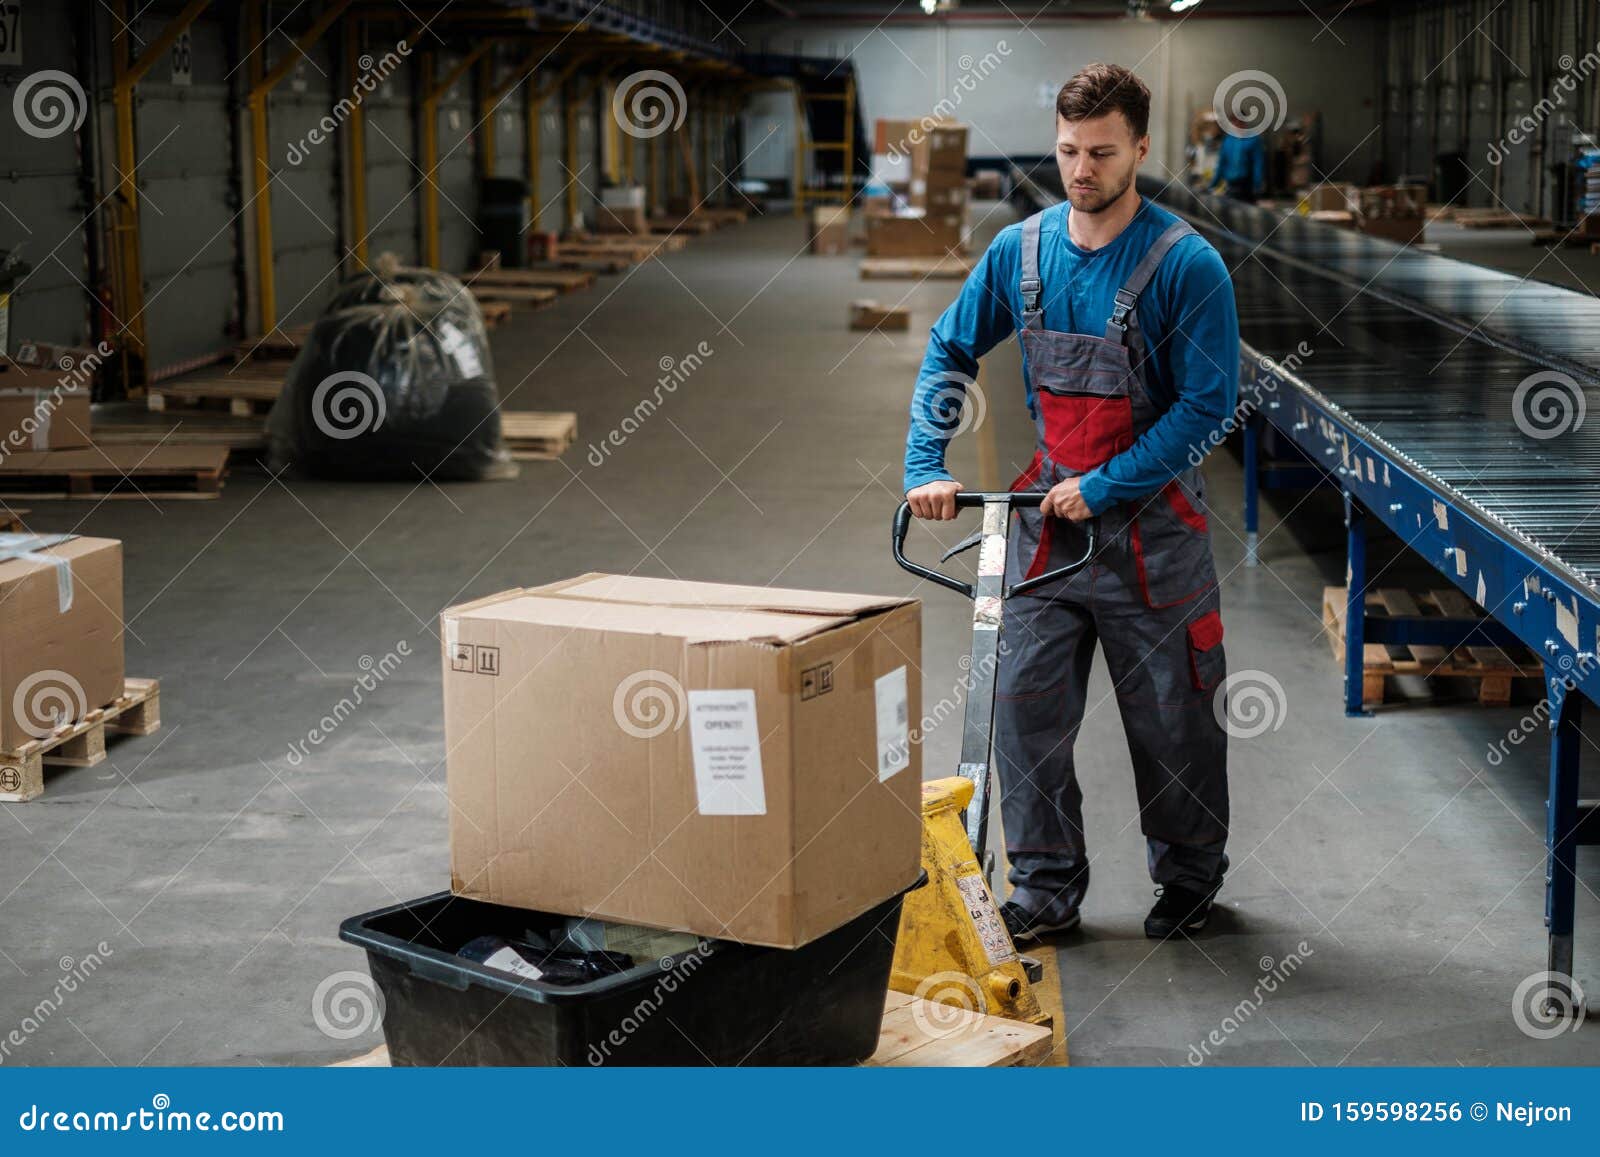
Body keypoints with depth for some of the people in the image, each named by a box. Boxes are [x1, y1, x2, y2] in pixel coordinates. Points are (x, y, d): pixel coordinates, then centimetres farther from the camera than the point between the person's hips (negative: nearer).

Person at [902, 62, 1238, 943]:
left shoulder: (1187, 265, -13)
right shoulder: (1020, 250, 0)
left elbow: (1208, 406, -14)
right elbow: (949, 353, 12)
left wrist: (1103, 489, -16)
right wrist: (926, 467, 2)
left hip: (1149, 519, -4)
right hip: (1047, 512, 4)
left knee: (1170, 718, 8)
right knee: (1025, 703, 2)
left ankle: (1190, 880, 27)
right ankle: (1046, 889, 13)